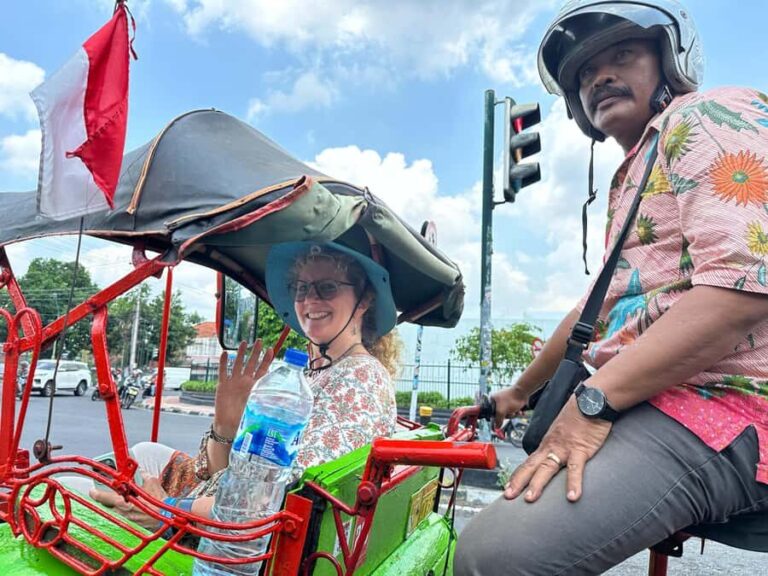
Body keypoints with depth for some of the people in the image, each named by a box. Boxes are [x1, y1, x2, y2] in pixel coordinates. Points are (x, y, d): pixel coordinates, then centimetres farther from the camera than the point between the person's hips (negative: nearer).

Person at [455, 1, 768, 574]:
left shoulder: (710, 117, -4)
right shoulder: (629, 184, 26)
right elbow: (600, 308, 28)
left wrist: (593, 400, -23)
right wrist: (518, 392, 33)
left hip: (720, 404, -10)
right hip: (645, 405, 10)